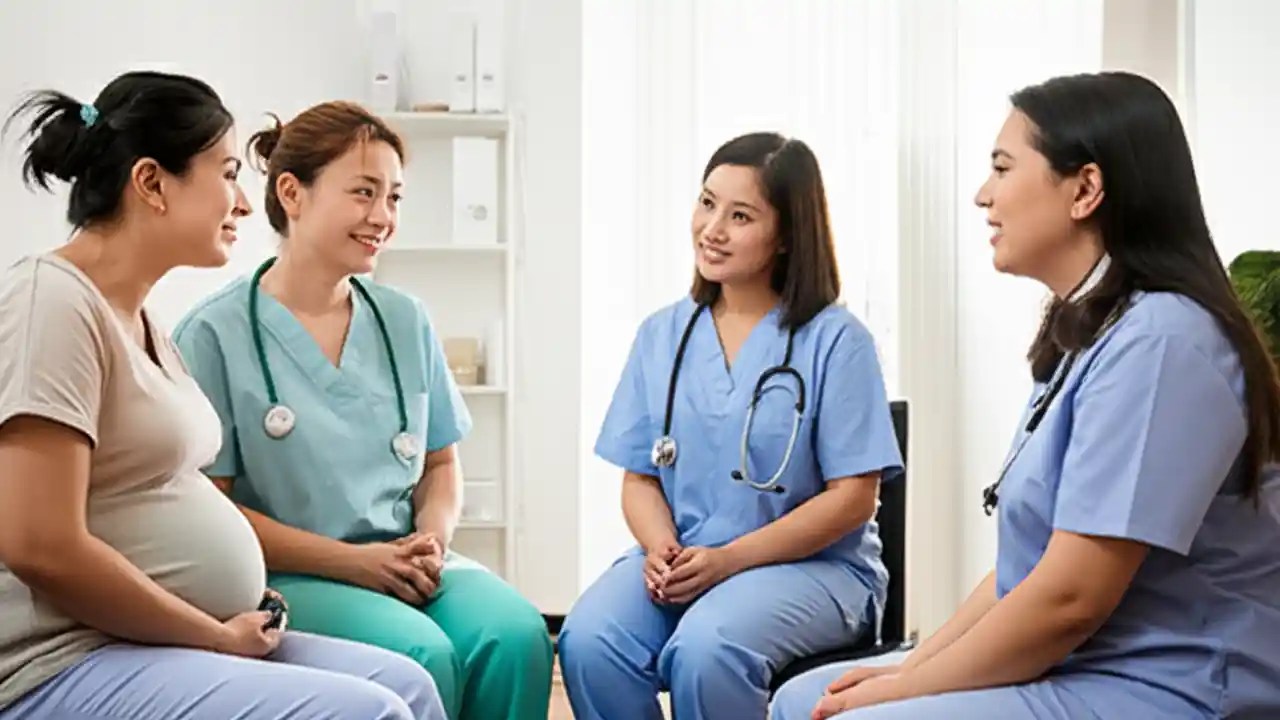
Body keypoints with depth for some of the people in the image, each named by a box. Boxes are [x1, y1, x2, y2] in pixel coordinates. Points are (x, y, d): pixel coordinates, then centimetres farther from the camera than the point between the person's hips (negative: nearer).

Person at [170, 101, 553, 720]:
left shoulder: (404, 321, 11)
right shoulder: (215, 333, -4)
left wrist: (434, 538, -5)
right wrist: (351, 560, -14)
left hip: (407, 565, 4)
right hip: (289, 577, -4)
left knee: (516, 631, -26)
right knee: (420, 655, -31)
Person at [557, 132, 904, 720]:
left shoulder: (835, 340, -5)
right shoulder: (662, 335, 9)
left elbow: (852, 497, -7)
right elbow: (639, 477, 9)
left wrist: (729, 559, -16)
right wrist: (662, 550, -13)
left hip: (811, 565, -3)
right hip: (681, 561, 4)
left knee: (703, 650, -34)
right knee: (588, 641, -26)